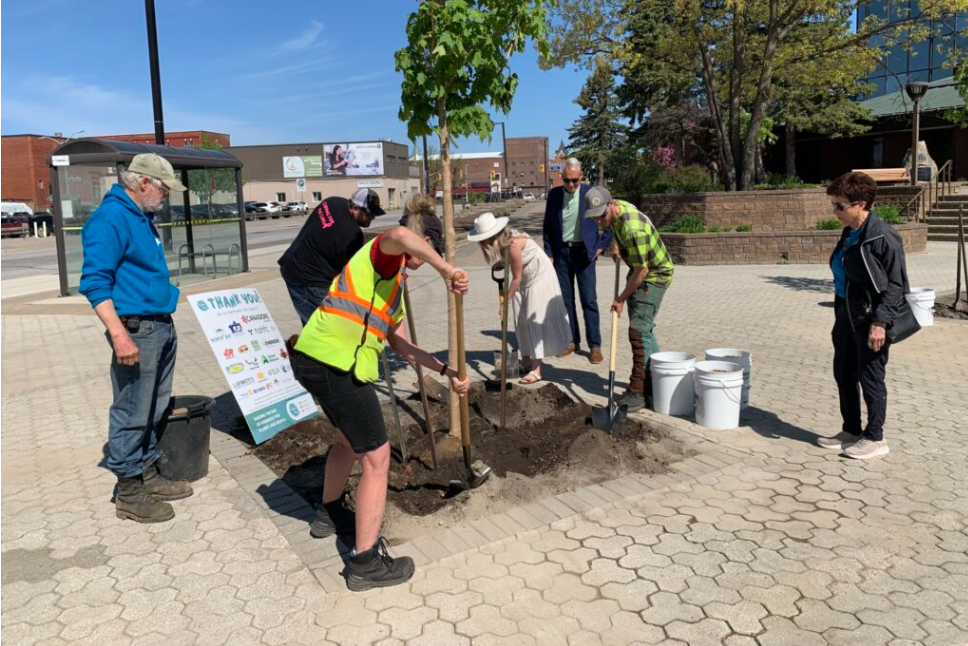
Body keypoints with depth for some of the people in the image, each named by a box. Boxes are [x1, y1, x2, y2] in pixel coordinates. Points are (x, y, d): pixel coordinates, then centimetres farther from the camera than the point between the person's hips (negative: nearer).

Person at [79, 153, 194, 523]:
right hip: (137, 329, -10)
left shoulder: (141, 217, 15)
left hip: (162, 327, 10)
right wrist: (119, 335, -26)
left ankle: (148, 475, 29)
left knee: (154, 409, 16)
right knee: (131, 414, -1)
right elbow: (94, 282, -20)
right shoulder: (110, 219, -14)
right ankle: (129, 493, 9)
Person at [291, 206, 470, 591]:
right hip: (336, 364, -10)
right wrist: (447, 270, -25)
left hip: (315, 358, 10)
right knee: (376, 457, -2)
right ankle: (366, 563, 6)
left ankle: (329, 514, 52)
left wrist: (446, 371, 22)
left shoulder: (393, 281, 26)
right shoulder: (383, 253, -2)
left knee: (351, 438, 32)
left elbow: (401, 345, 27)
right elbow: (400, 235, -30)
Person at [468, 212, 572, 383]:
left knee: (536, 320, -9)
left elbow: (516, 278, -23)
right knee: (521, 321, 8)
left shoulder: (513, 243, -32)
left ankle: (536, 370, -7)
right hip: (523, 279, 8)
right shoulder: (501, 241, -10)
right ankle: (526, 362, 19)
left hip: (539, 276, -8)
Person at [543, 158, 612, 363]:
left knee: (589, 300, -3)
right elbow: (548, 226, 9)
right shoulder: (554, 195, 3)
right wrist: (548, 253, 4)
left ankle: (595, 345, 2)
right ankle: (572, 341, 19)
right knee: (565, 299, 8)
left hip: (584, 252, -3)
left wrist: (602, 245, -3)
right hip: (561, 252, 3)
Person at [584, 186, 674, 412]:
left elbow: (642, 270, -27)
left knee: (639, 330, -14)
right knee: (644, 328, 13)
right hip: (640, 270, 10)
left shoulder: (632, 228, -34)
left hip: (654, 275, -10)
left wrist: (622, 298, -17)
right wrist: (615, 244, 8)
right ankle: (655, 383, 25)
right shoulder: (615, 208, -5)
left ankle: (638, 393, -10)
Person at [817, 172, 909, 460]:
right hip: (847, 315, 9)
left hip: (872, 318, -9)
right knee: (843, 373, 15)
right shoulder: (850, 234, 9)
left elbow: (896, 284, -17)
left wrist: (880, 322, -22)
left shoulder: (883, 237, -17)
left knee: (870, 377, 2)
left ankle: (875, 438, 17)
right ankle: (851, 431, 29)